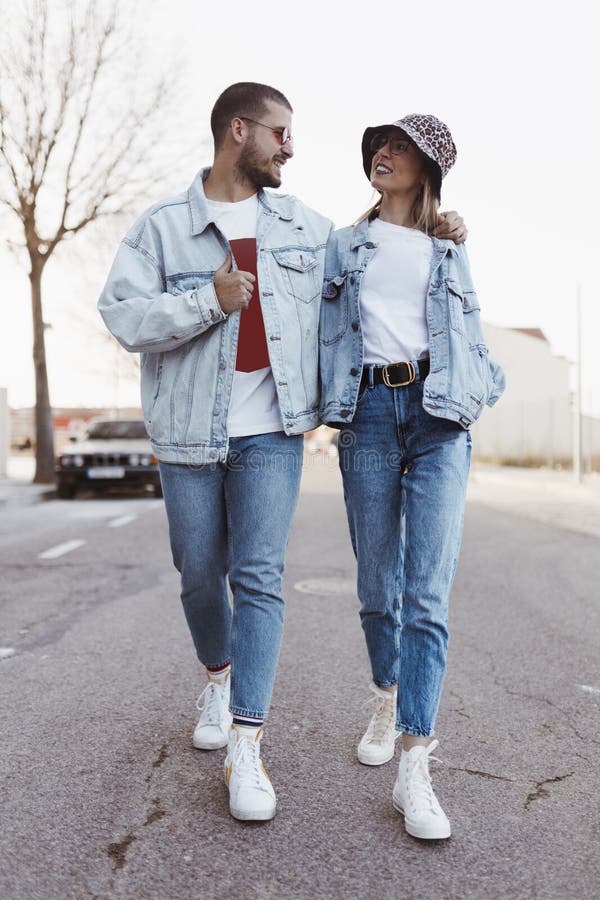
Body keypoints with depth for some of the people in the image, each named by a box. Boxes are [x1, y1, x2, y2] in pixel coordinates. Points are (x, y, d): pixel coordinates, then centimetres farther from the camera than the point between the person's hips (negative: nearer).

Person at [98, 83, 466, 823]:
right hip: (189, 432, 0)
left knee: (259, 577, -8)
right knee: (200, 576, 11)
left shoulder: (307, 228, 10)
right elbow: (122, 315, -9)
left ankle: (245, 746, -5)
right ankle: (219, 676, 40)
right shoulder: (163, 226, 0)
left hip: (271, 433, 1)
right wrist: (209, 299, -18)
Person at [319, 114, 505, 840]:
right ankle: (386, 700, 32)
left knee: (429, 592, -11)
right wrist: (326, 401, 4)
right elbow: (323, 328, 15)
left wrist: (483, 389, 6)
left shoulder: (449, 253, 18)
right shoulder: (342, 246, 17)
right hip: (367, 411, 1)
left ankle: (414, 770, -10)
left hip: (438, 412, 0)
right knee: (377, 587, 4)